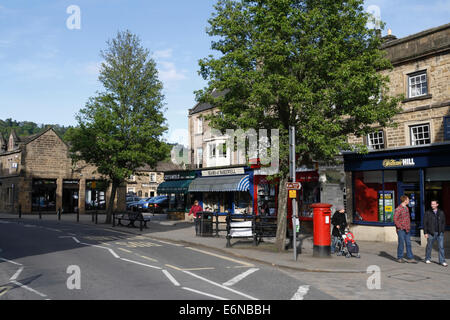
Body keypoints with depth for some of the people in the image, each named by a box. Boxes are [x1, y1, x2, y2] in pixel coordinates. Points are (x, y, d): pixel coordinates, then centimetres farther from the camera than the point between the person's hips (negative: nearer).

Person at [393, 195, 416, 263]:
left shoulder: (406, 208, 12)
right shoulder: (398, 209, -14)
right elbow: (395, 219, -17)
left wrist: (409, 226, 12)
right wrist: (400, 227, -15)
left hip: (407, 230, 7)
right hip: (401, 230, -7)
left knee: (408, 243, 7)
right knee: (401, 244, 0)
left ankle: (410, 258, 11)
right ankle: (400, 258, 11)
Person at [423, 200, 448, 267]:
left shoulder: (441, 213, 7)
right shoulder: (427, 213, -1)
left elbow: (443, 222, 11)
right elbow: (425, 223, -2)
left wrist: (443, 231, 4)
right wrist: (425, 233, -7)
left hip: (440, 233, 2)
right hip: (431, 233, -2)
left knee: (441, 247, -4)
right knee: (429, 246, 8)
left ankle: (442, 261, 0)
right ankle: (427, 259, 23)